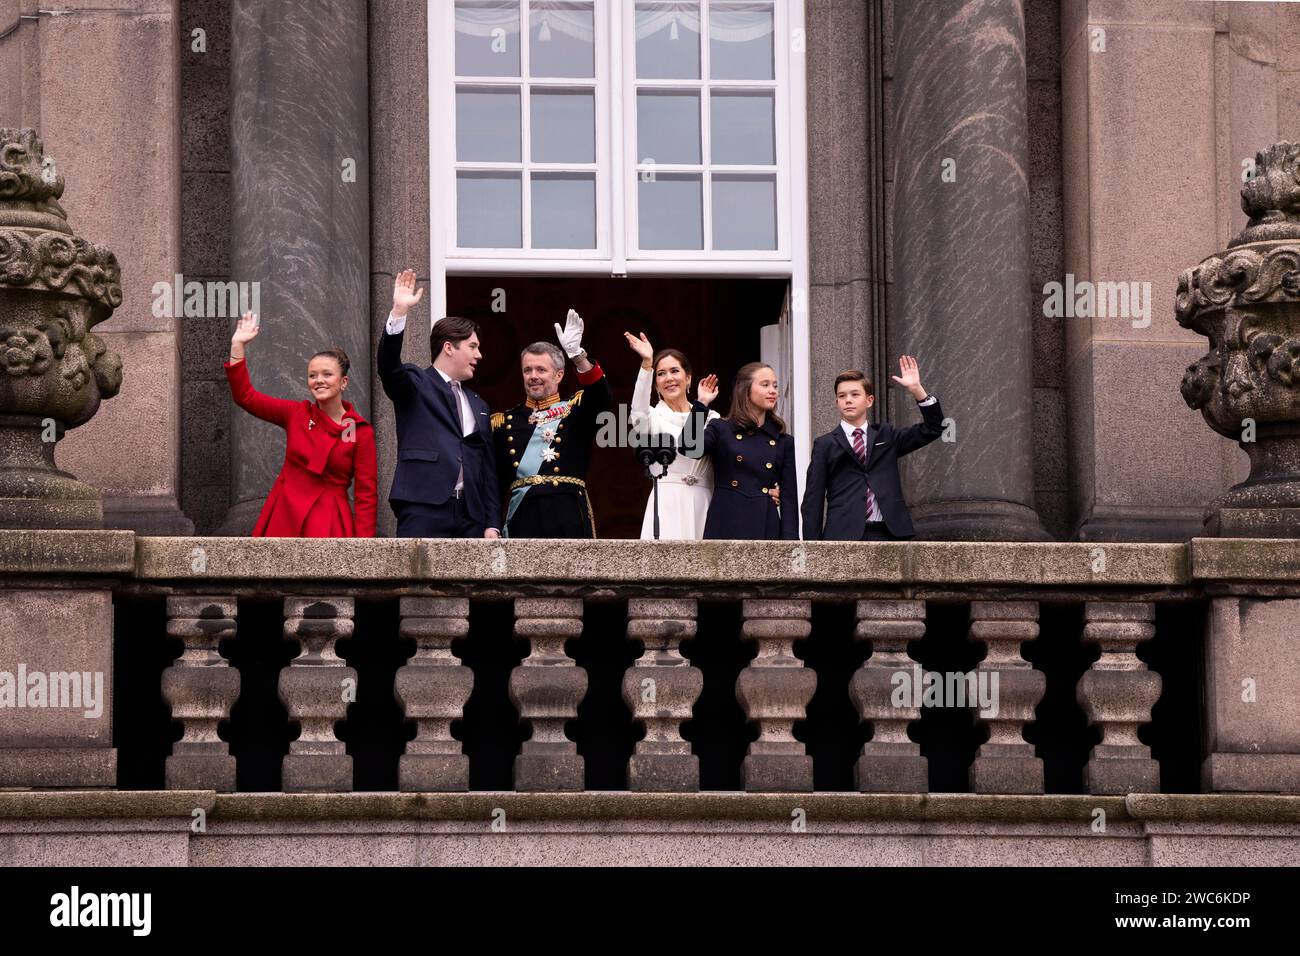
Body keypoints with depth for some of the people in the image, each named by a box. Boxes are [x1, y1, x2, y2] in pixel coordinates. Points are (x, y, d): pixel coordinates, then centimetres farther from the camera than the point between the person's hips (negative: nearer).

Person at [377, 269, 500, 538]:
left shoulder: (479, 407, 25)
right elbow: (389, 366, -13)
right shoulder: (416, 385, 9)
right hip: (424, 511, -6)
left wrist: (492, 525, 11)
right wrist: (399, 312, -25)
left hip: (470, 516, 6)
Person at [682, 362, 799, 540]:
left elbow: (789, 498, 10)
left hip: (767, 530, 2)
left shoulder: (783, 442, 13)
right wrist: (702, 404, -11)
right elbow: (689, 447, -13)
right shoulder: (721, 430, 8)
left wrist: (789, 543, -1)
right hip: (727, 530, -2)